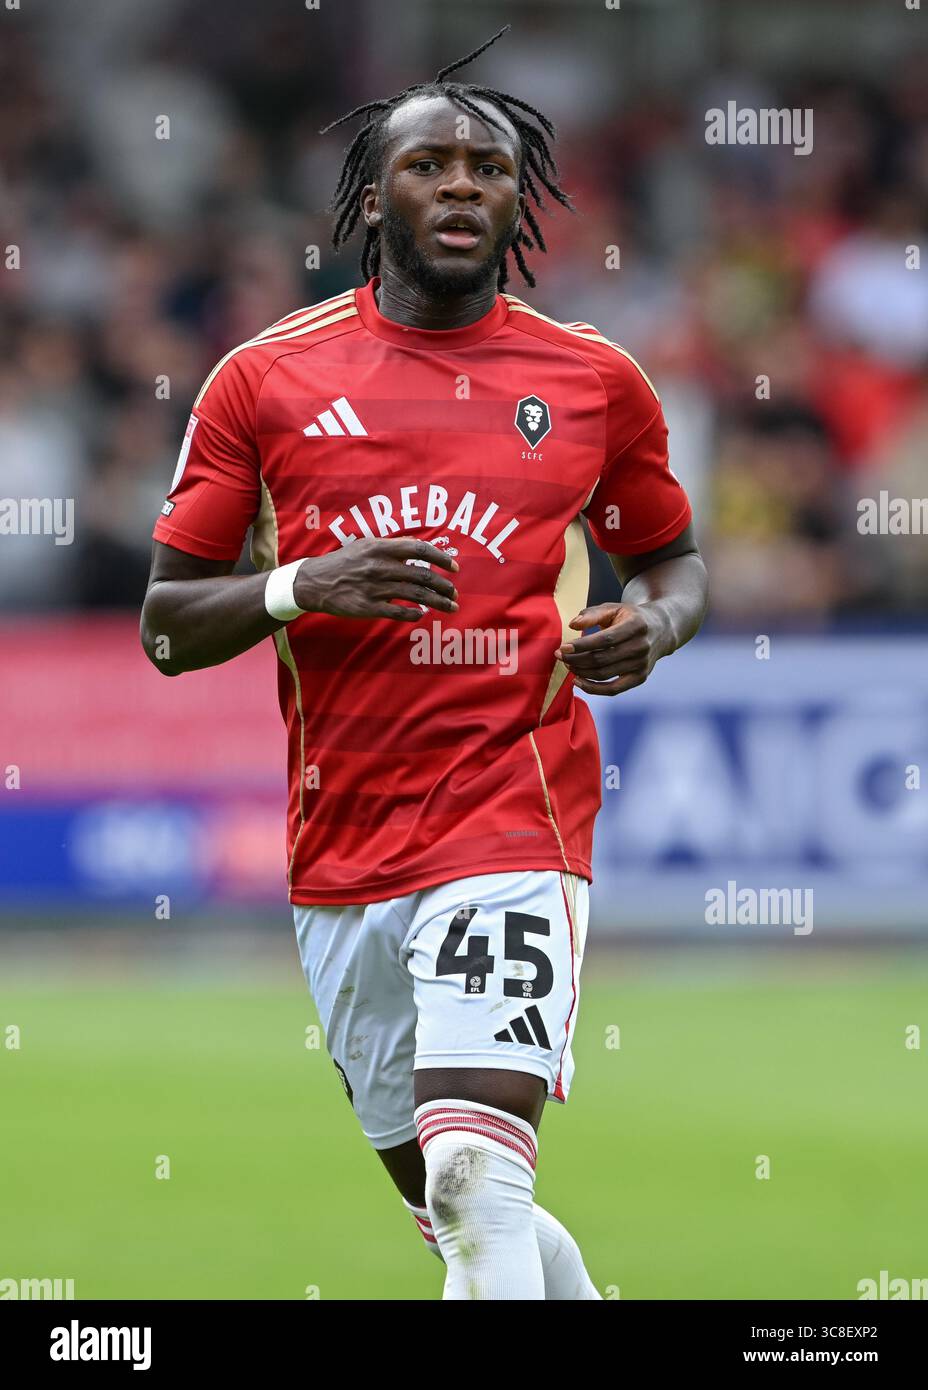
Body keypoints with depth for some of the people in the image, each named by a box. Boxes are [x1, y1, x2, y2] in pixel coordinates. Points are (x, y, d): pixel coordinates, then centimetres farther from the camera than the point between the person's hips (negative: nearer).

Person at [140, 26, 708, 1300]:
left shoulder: (595, 382, 6)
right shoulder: (266, 381, 5)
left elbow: (673, 558, 21)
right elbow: (166, 628, 5)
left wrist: (658, 626, -3)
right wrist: (301, 588, -15)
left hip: (515, 816, -3)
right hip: (339, 848, 3)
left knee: (478, 1181, -20)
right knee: (447, 1203, 11)